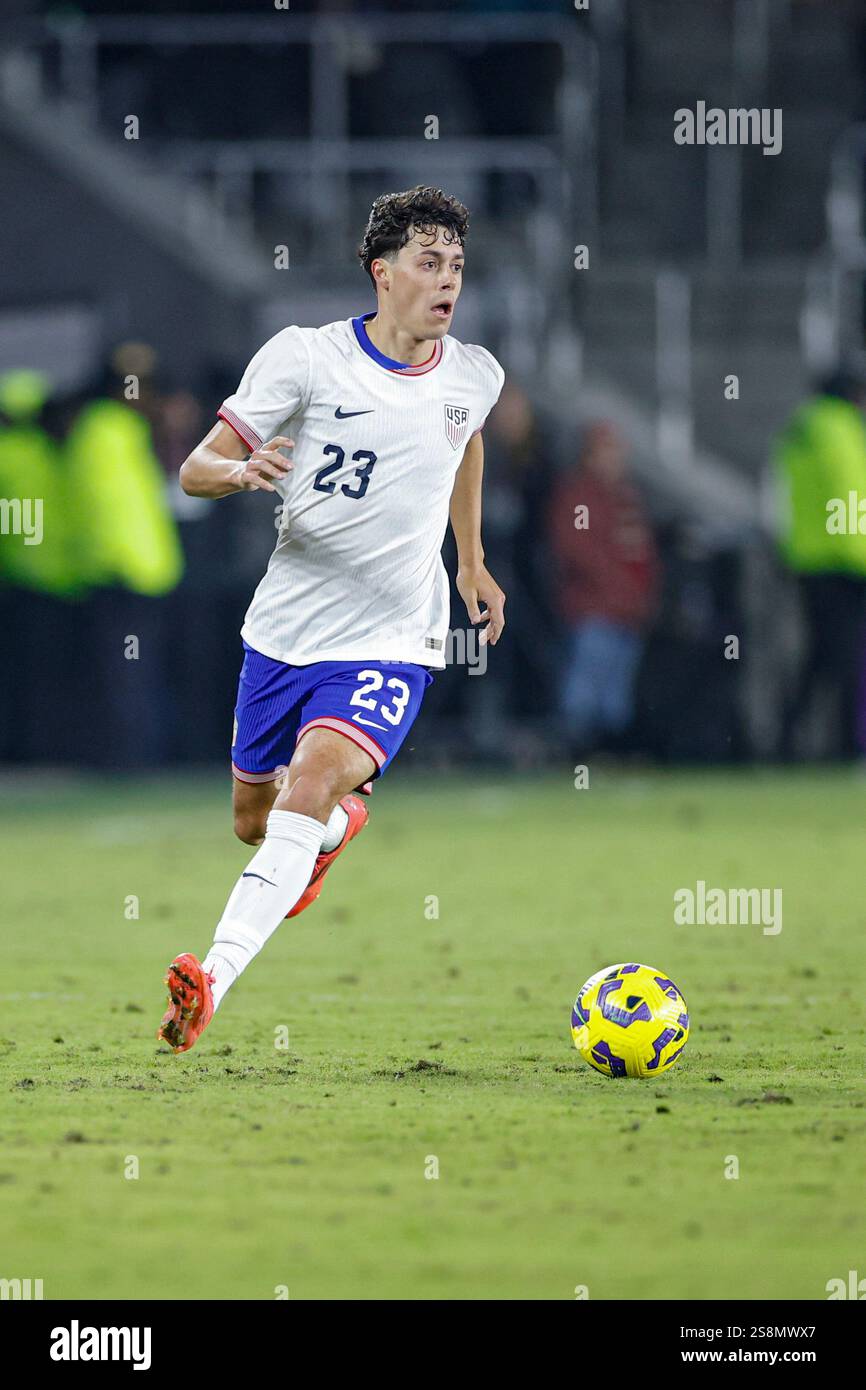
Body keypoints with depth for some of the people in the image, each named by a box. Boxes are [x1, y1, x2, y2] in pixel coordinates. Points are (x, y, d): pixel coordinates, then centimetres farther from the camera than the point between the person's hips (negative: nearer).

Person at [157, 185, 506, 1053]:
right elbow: (195, 470, -7)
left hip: (390, 646, -1)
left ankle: (213, 981, -32)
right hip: (285, 629, 1)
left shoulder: (474, 378, 0)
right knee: (254, 821, 17)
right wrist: (243, 471, -30)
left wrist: (473, 559, 30)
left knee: (308, 789, -26)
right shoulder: (305, 357, -9)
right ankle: (342, 823, 54)